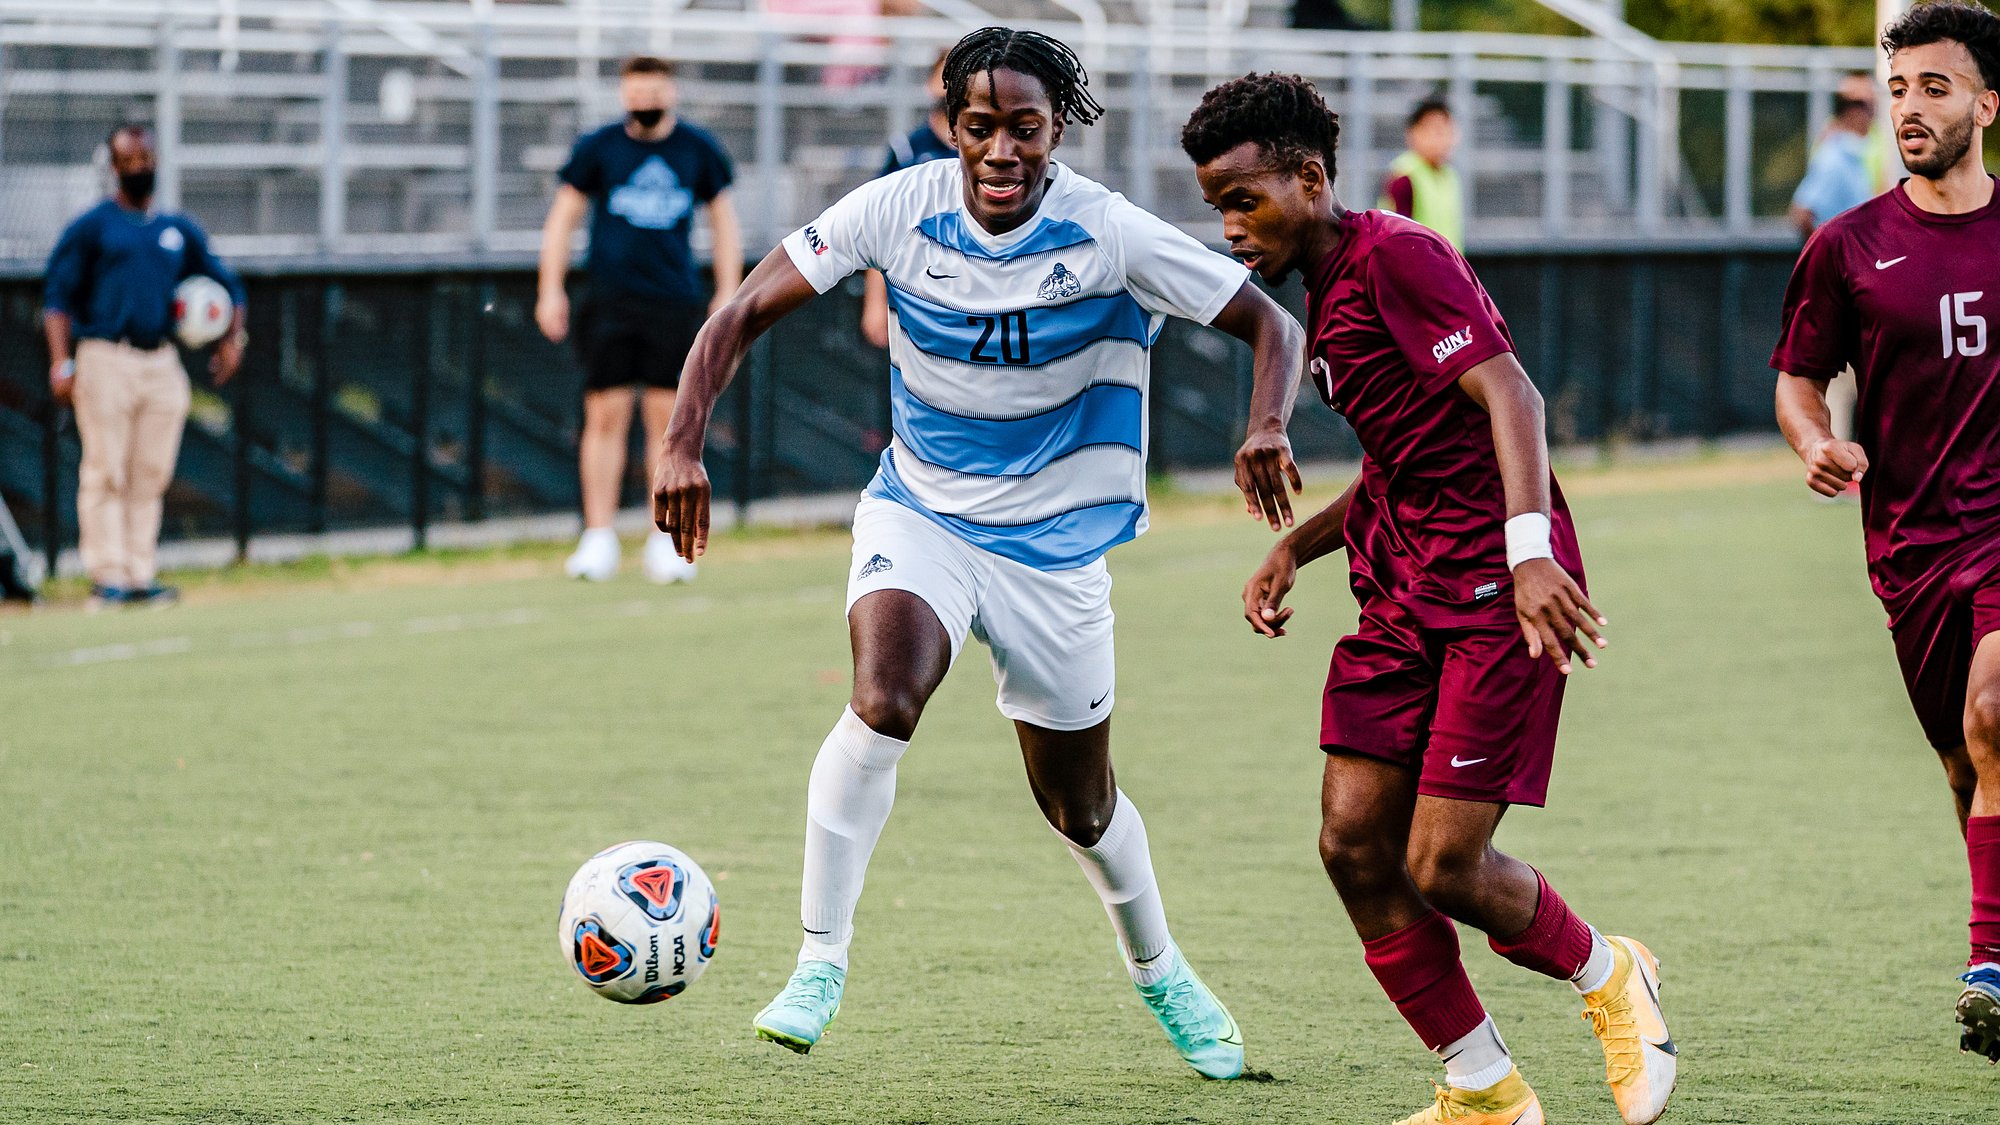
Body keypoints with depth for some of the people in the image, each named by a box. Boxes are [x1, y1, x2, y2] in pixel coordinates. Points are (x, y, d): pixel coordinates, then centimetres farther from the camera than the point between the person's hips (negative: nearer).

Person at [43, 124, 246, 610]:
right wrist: (61, 363, -13)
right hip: (105, 362, -4)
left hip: (162, 364, 4)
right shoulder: (90, 228, 4)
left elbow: (226, 284, 25)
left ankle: (141, 577, 7)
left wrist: (233, 337, 7)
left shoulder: (179, 230, 17)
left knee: (151, 475, 4)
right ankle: (108, 578, -7)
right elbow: (58, 297, -1)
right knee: (105, 474, -7)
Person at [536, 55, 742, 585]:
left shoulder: (698, 149, 6)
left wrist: (728, 294, 9)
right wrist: (551, 291, 2)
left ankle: (667, 541, 6)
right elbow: (563, 218, 9)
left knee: (667, 416, -2)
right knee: (606, 415, -5)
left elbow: (724, 220, 15)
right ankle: (598, 537, 0)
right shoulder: (597, 148, 3)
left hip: (675, 302, 1)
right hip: (610, 300, -1)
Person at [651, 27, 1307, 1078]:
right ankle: (819, 963, -20)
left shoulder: (1106, 234, -18)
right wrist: (683, 444, -26)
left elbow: (1271, 323, -12)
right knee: (883, 701, -30)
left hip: (1054, 544, 0)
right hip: (921, 512, 0)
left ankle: (1161, 973, 40)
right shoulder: (898, 210, -15)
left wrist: (1266, 429, -32)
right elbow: (742, 314, -11)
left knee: (1079, 804, 10)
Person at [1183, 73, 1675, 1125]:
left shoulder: (1396, 256, -12)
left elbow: (1508, 393, -22)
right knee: (1353, 840, -1)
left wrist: (1530, 550, -34)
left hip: (1494, 594, -9)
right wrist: (1295, 548, 16)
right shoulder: (1326, 293, 18)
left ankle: (1609, 977, 18)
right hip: (1404, 593, 9)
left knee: (1441, 866, -11)